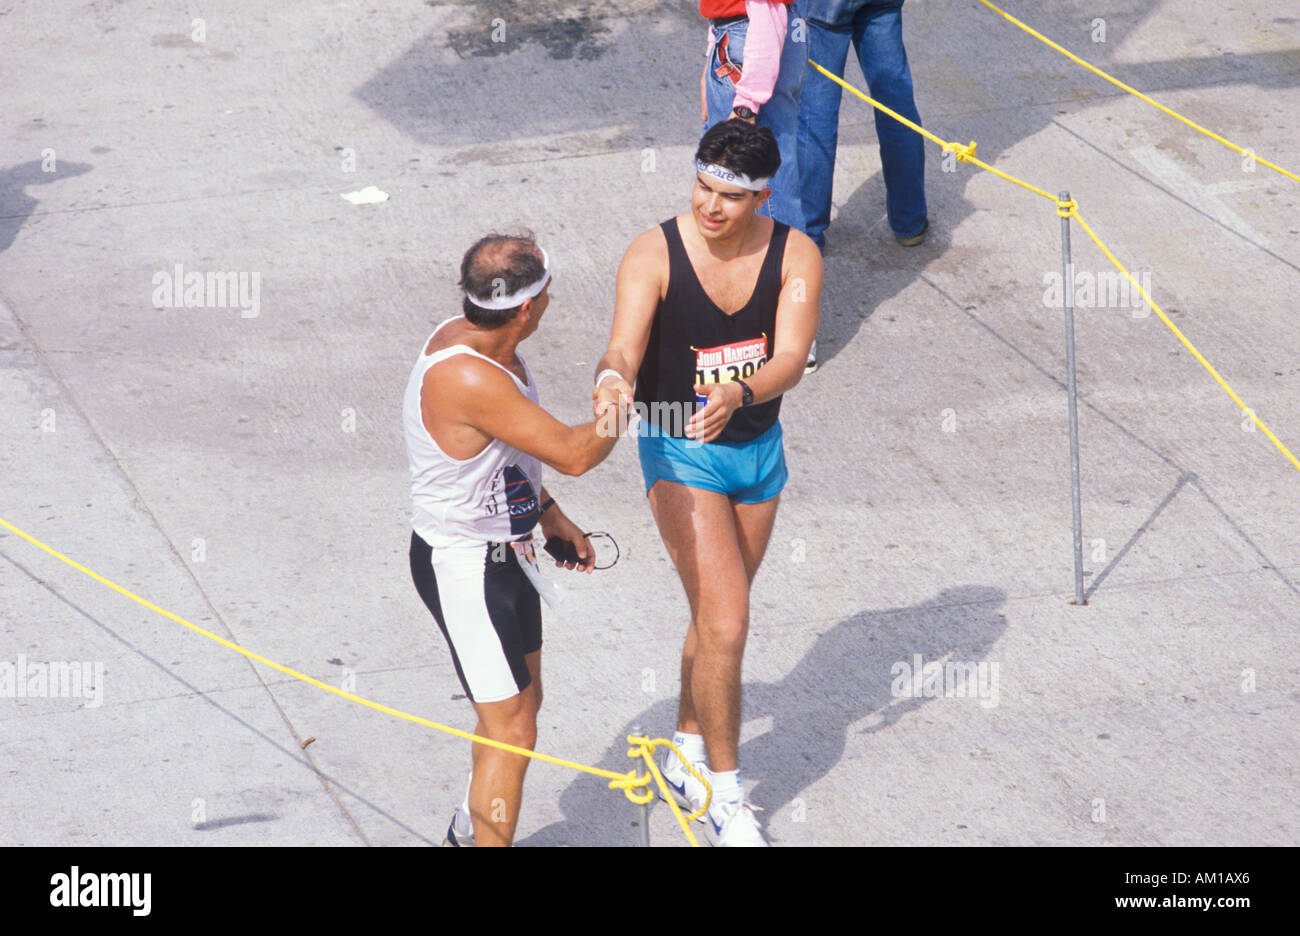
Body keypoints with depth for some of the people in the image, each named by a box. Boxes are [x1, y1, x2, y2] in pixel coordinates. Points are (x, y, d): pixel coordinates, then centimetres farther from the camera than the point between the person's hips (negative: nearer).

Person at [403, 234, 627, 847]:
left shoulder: (471, 339, -1)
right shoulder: (467, 378, -33)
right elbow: (572, 454, -28)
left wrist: (550, 515, 20)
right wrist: (623, 408, -11)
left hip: (503, 551, 10)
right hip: (462, 568, -10)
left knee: (522, 701, 23)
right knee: (512, 731, -6)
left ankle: (470, 832, 42)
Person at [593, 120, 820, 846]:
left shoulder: (796, 256, -12)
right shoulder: (654, 255, -20)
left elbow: (791, 359, -23)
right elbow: (625, 351, -29)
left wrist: (738, 393, -43)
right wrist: (614, 379, -53)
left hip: (758, 446, 4)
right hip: (680, 452, -4)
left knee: (717, 616, 20)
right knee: (727, 622, -13)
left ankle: (688, 760, 40)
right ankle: (724, 796, 1)